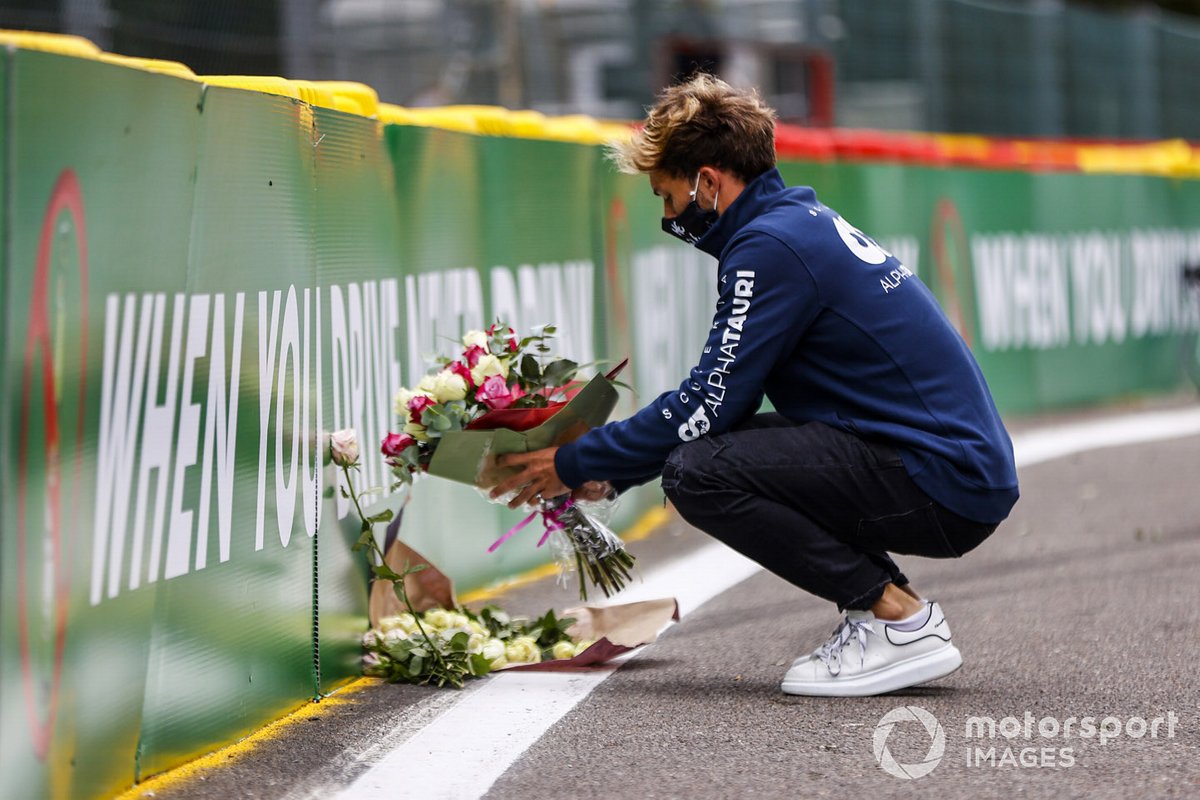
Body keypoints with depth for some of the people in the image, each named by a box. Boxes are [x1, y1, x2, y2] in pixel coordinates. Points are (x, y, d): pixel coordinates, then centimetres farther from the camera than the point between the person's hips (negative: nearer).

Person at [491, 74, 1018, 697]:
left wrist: (577, 465, -2)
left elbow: (706, 406, -14)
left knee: (698, 471, -17)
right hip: (965, 467, 10)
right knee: (722, 452, 15)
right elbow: (721, 398, 23)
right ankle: (891, 611, 11)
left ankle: (899, 622, -9)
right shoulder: (804, 223, 18)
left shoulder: (771, 246, -12)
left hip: (944, 483, -10)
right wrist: (608, 471, 22)